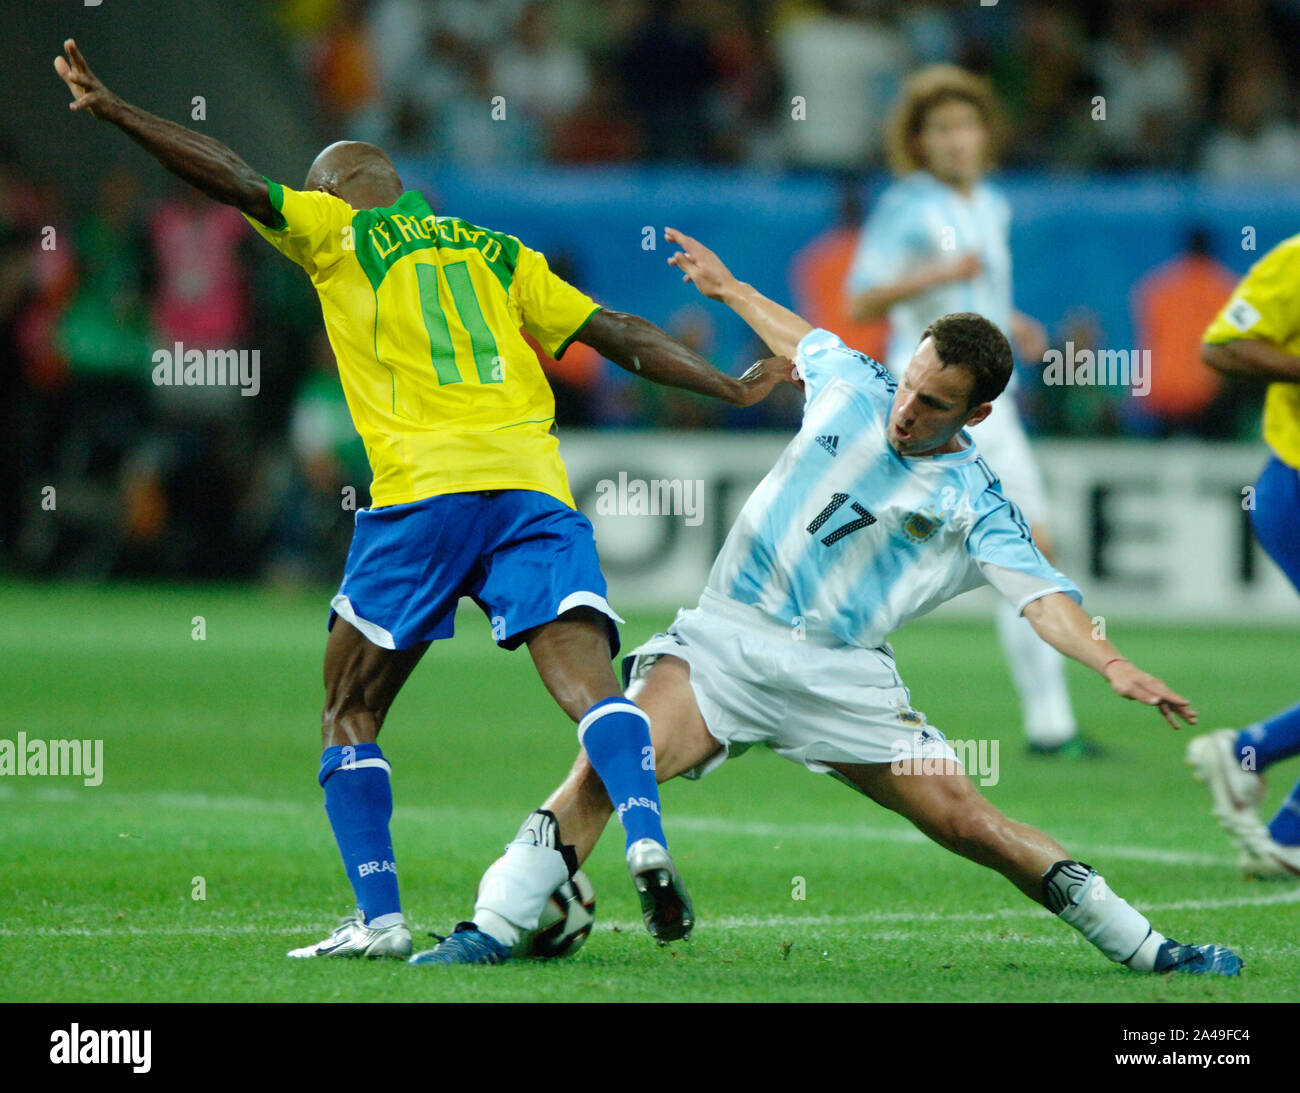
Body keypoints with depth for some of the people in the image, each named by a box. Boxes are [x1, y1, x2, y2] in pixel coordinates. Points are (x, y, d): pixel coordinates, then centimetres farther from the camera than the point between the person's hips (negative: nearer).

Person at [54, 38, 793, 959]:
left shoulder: (340, 232, 15)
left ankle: (379, 917, -2)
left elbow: (235, 181, 7)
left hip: (421, 493, -3)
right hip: (533, 486, 3)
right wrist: (735, 389, 23)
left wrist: (110, 109, 11)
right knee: (591, 685, -9)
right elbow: (616, 333, 21)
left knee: (351, 716, 8)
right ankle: (645, 835, -36)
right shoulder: (500, 254, 25)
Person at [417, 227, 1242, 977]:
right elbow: (803, 340, 27)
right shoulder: (851, 386, 4)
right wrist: (730, 288, 42)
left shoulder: (975, 506, -5)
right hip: (725, 639, 2)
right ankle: (492, 930, -18)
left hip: (845, 675, -2)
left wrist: (1114, 666, -35)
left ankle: (1142, 946, 7)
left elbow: (1043, 596, -18)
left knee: (967, 823, -7)